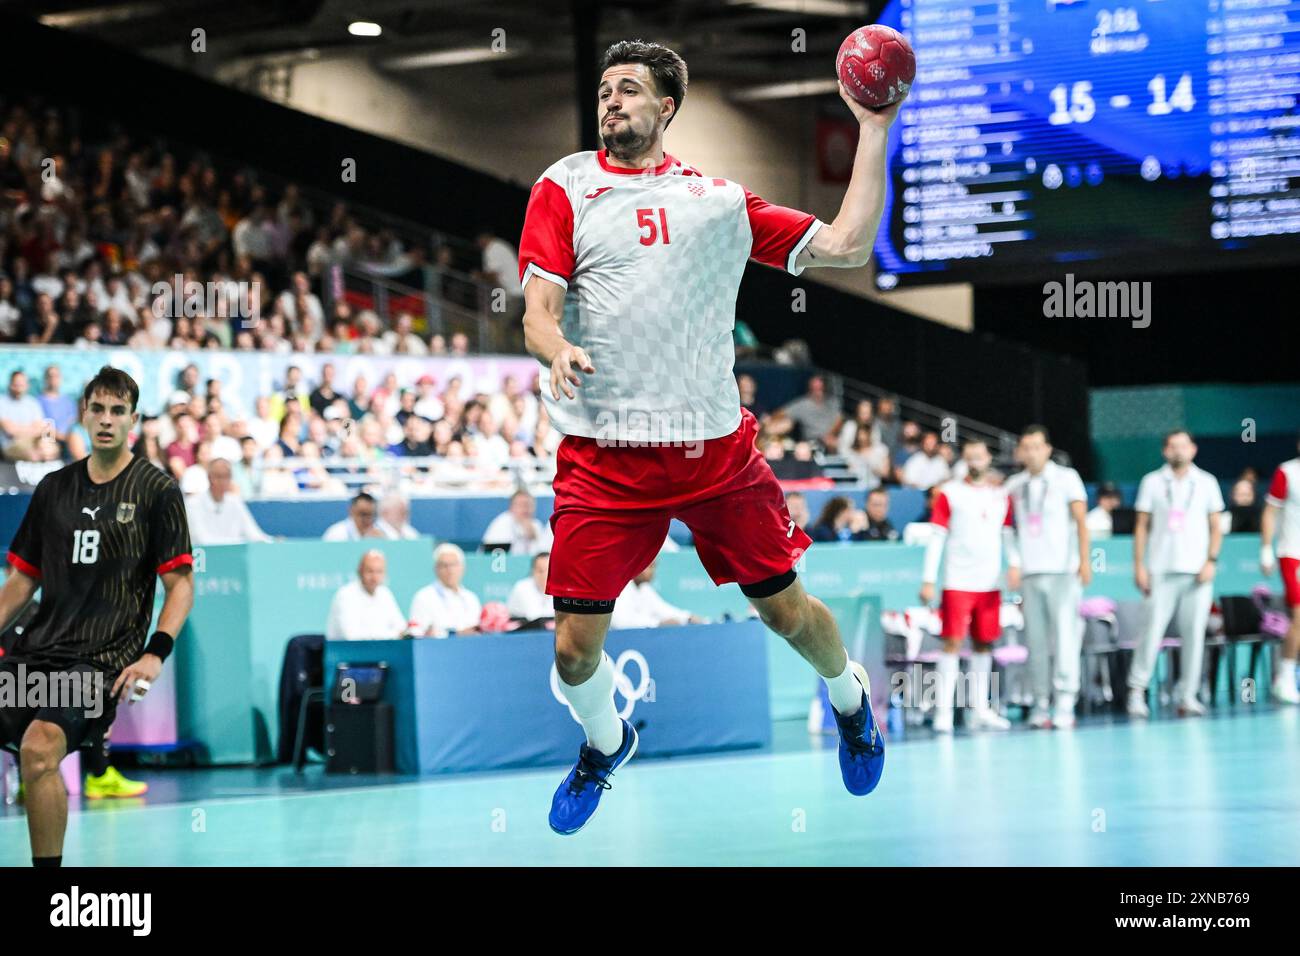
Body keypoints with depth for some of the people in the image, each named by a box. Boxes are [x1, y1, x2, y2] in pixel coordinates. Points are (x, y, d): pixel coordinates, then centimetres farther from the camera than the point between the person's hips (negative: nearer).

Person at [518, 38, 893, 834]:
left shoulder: (722, 198, 10)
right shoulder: (566, 188, 5)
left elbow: (847, 246, 9)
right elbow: (538, 313, -3)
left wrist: (873, 131, 7)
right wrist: (558, 350, -26)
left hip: (717, 444, 1)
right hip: (604, 454, -1)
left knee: (786, 610, 7)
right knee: (575, 647, -4)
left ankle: (850, 697, 41)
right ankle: (605, 744, 29)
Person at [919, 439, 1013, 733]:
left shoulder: (1001, 495, 11)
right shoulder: (949, 493, 1)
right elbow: (937, 538, -1)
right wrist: (928, 580, -7)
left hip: (990, 584, 4)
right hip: (957, 583, -4)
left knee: (984, 643, 8)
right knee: (953, 641, -9)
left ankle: (980, 710, 14)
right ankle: (944, 711, -9)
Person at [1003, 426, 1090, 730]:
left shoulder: (1066, 478, 4)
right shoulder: (1014, 485, 14)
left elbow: (1080, 520, -1)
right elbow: (1010, 529, 17)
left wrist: (1084, 559, -11)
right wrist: (1013, 564, 4)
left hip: (1063, 571, -3)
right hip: (1029, 574, 4)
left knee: (1065, 635, -10)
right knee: (1036, 639, 2)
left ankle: (1065, 705, -12)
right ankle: (1041, 702, 7)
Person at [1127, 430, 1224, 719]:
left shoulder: (1206, 483, 10)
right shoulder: (1152, 482, 8)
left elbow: (1216, 527, 11)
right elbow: (1142, 526, 8)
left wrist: (1211, 560, -2)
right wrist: (1139, 565, 1)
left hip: (1197, 572, 1)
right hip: (1161, 570, -1)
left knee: (1194, 633, -3)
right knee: (1153, 630, -9)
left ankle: (1187, 695, 3)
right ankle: (1137, 689, 0)